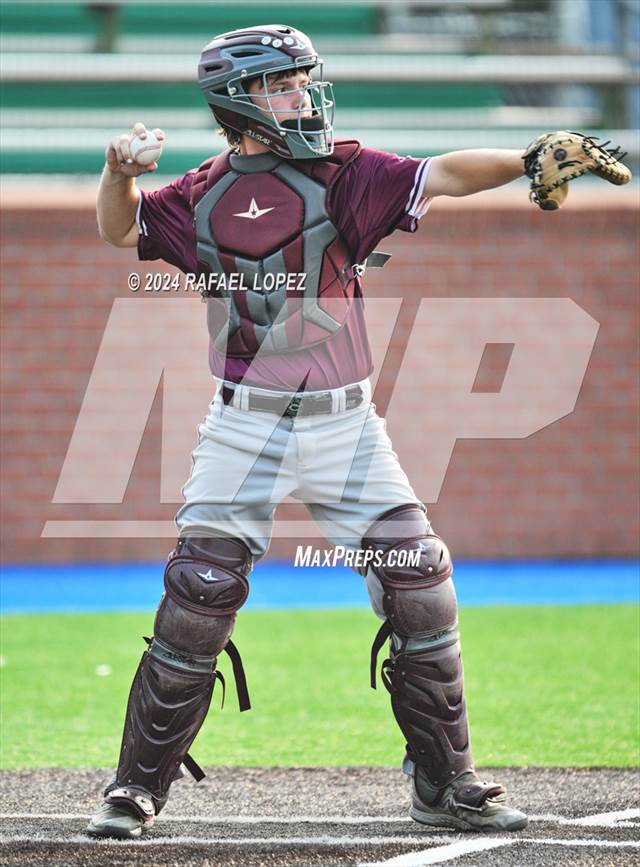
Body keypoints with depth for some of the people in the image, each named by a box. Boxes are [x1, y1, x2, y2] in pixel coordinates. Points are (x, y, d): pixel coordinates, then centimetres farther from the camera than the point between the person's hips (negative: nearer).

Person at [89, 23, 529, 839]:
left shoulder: (343, 174, -1)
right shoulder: (204, 197, 2)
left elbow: (441, 176, -11)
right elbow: (121, 228, 9)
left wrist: (528, 160, -26)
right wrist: (120, 168, -11)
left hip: (345, 427, 1)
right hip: (245, 428, -1)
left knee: (420, 588, -4)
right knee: (197, 601, -5)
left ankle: (445, 783, 10)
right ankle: (138, 786, 8)